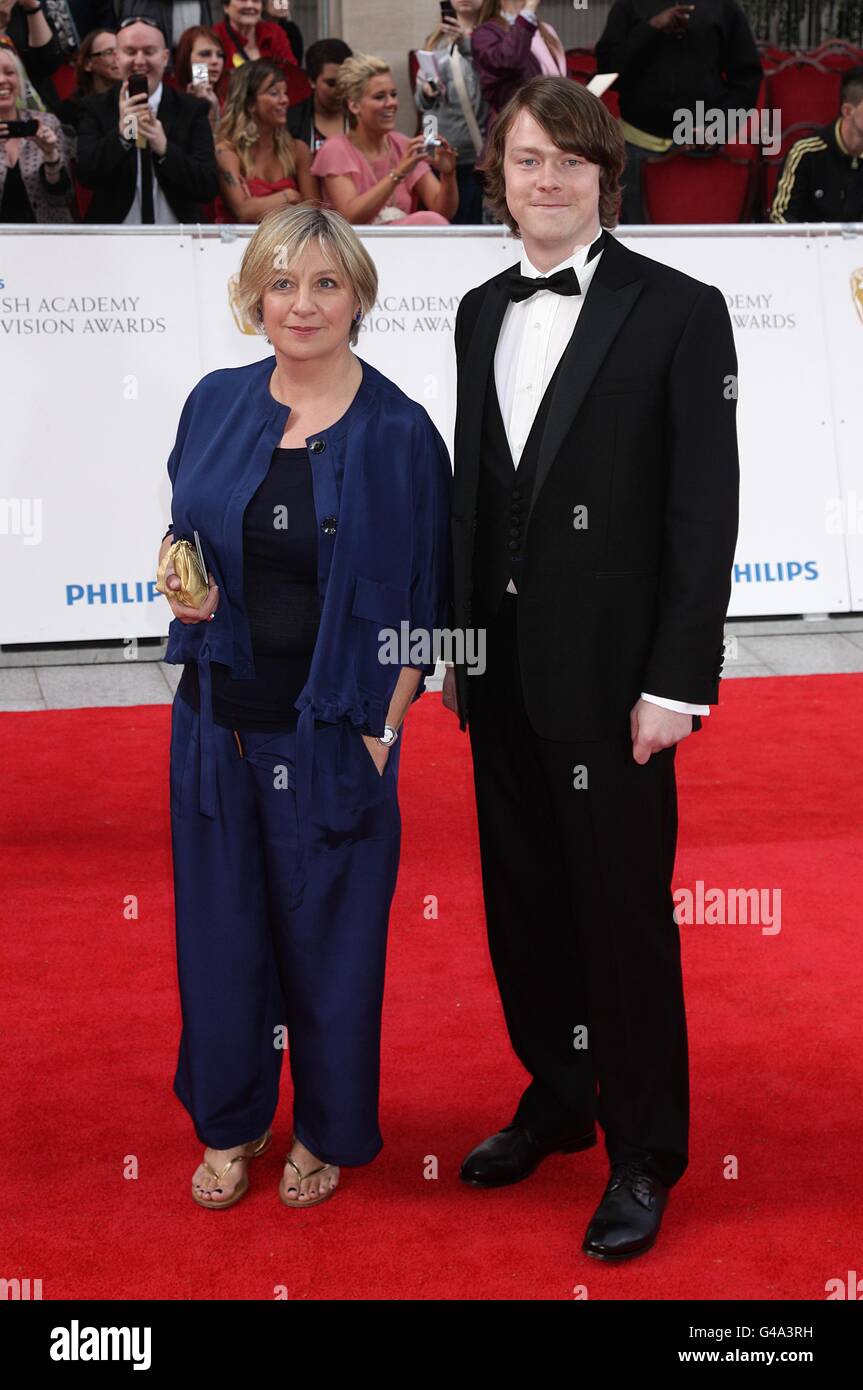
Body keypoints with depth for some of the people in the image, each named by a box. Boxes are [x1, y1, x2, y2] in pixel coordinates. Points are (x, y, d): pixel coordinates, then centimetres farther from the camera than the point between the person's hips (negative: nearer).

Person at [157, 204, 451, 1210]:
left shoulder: (398, 431, -7)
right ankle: (229, 1122, 34)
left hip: (333, 731, -3)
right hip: (219, 715, 4)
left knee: (329, 932, 9)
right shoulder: (216, 404, 3)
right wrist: (179, 576, -6)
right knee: (219, 920, 13)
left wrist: (383, 728, -10)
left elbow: (425, 601, -4)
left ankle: (329, 1132, 31)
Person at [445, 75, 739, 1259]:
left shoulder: (679, 312, -8)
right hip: (502, 670, 6)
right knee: (524, 901, 15)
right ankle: (558, 1098, 35)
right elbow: (473, 491, 13)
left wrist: (676, 681, -15)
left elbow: (705, 511, -11)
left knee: (624, 913, 3)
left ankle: (645, 1152, 20)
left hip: (610, 673, -5)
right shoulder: (481, 313, 10)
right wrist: (456, 643, 11)